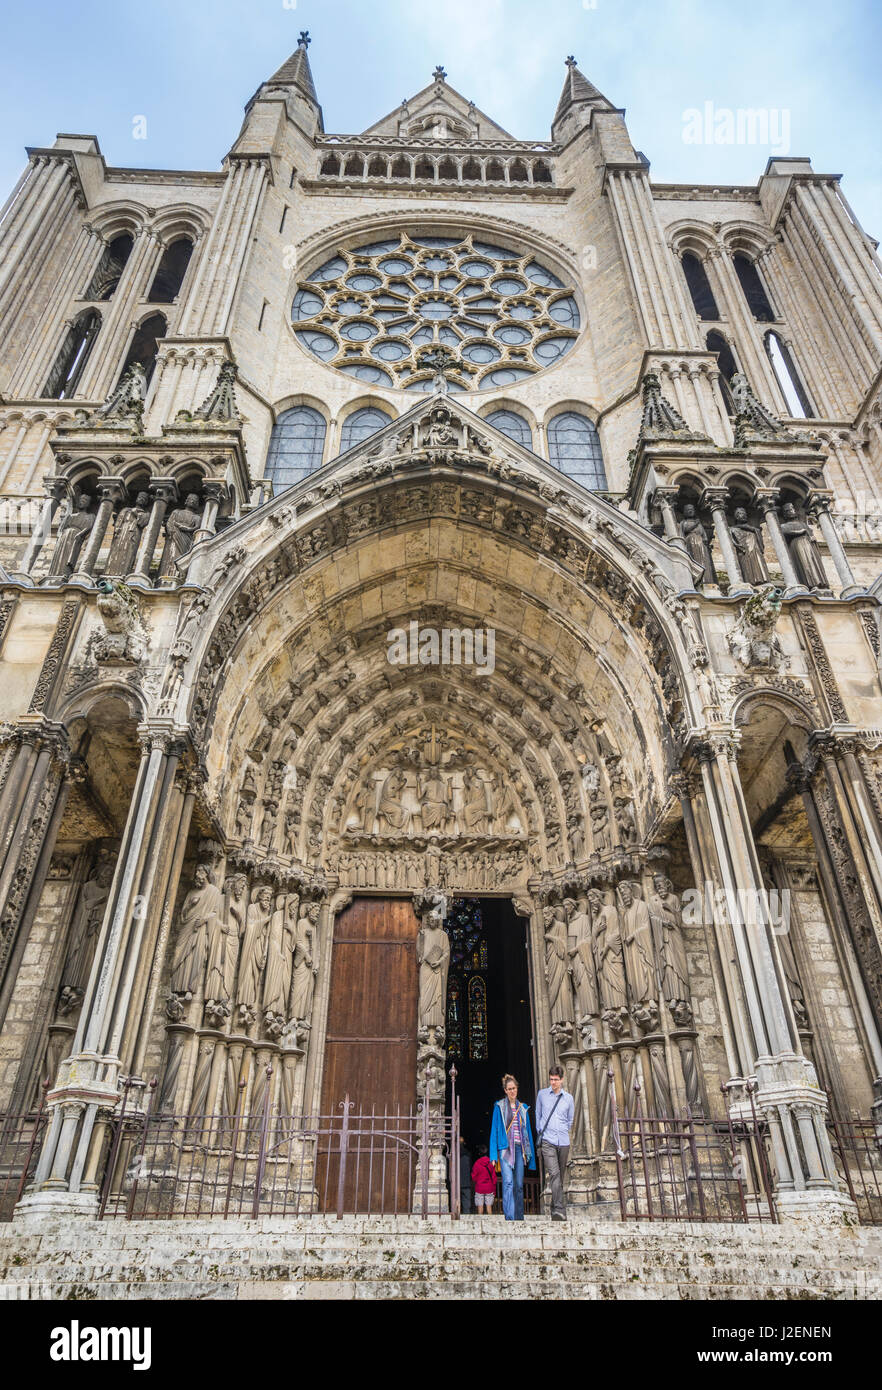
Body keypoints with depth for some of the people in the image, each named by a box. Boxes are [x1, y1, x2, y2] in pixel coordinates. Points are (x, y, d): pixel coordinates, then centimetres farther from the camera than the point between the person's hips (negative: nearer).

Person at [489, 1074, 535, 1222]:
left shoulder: (523, 1108, 14)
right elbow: (494, 1129, 0)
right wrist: (494, 1154, -6)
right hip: (505, 1148, -4)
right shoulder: (499, 1107, 3)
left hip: (519, 1148, 4)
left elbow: (528, 1130, 17)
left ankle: (519, 1217, 13)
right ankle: (509, 1217, -17)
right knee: (508, 1182, -15)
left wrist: (530, 1153, 11)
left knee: (519, 1184, 4)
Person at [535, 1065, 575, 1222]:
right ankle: (560, 1210, -24)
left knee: (560, 1176, 7)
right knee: (554, 1174, -18)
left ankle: (555, 1208, 22)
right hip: (547, 1141, -2)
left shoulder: (568, 1098, 8)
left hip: (563, 1141, 3)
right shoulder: (542, 1094, 5)